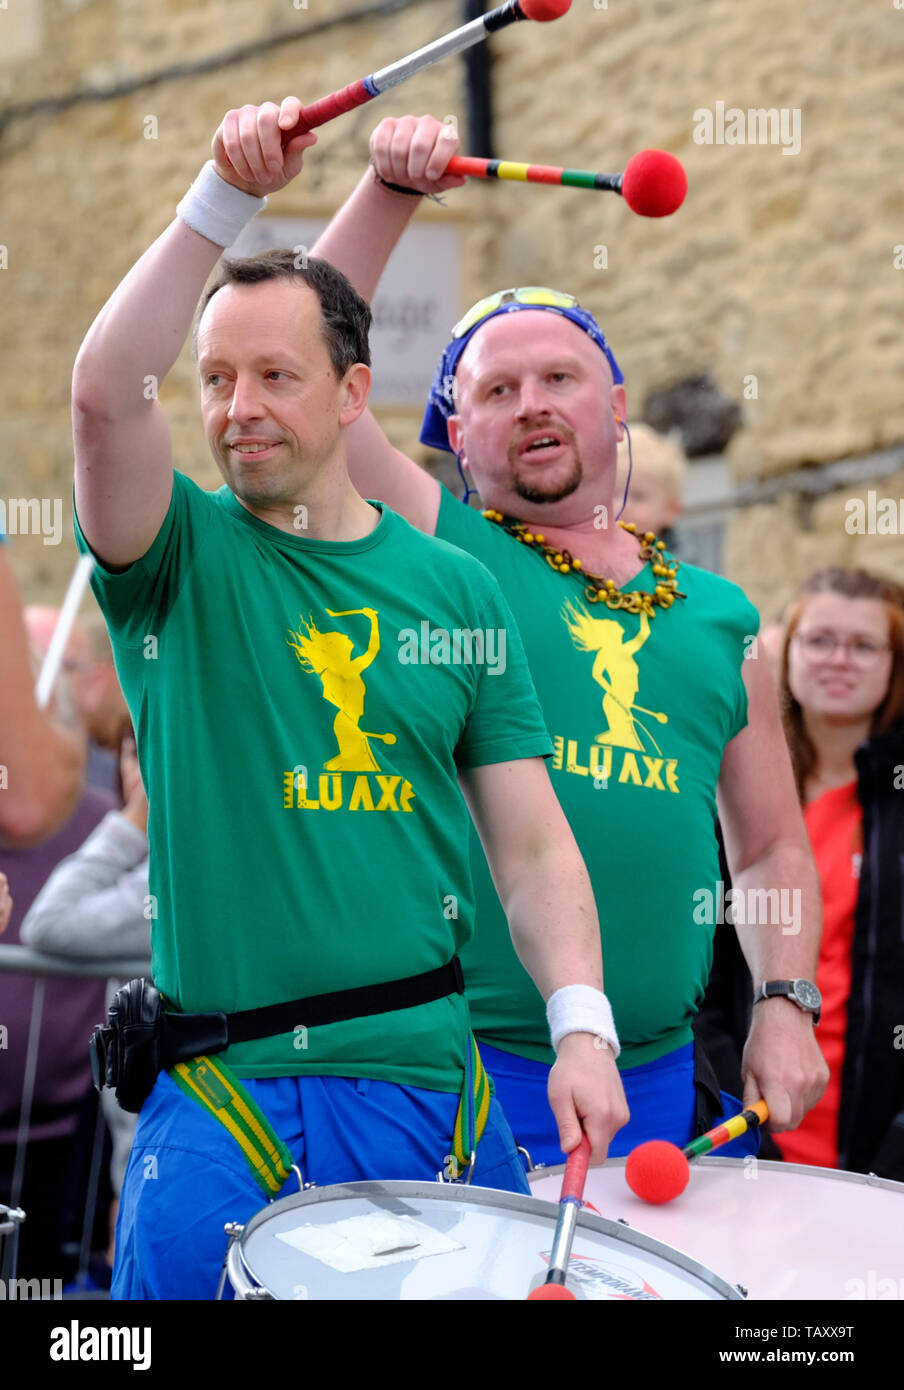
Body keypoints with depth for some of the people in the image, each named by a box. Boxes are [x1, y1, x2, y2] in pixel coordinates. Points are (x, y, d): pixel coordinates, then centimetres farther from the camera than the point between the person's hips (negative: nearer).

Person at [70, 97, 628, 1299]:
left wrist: (580, 1025, -8)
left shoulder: (458, 591, 9)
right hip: (224, 1096, -2)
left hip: (432, 1078, 3)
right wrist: (223, 200, -22)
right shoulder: (179, 557, 1)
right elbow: (105, 390, -20)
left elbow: (531, 841, 6)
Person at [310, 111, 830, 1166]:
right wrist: (390, 193, -15)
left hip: (659, 1081, 4)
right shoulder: (432, 552, 4)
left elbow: (771, 848, 18)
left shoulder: (715, 616, 13)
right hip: (454, 1075, -3)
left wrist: (783, 1003, 3)